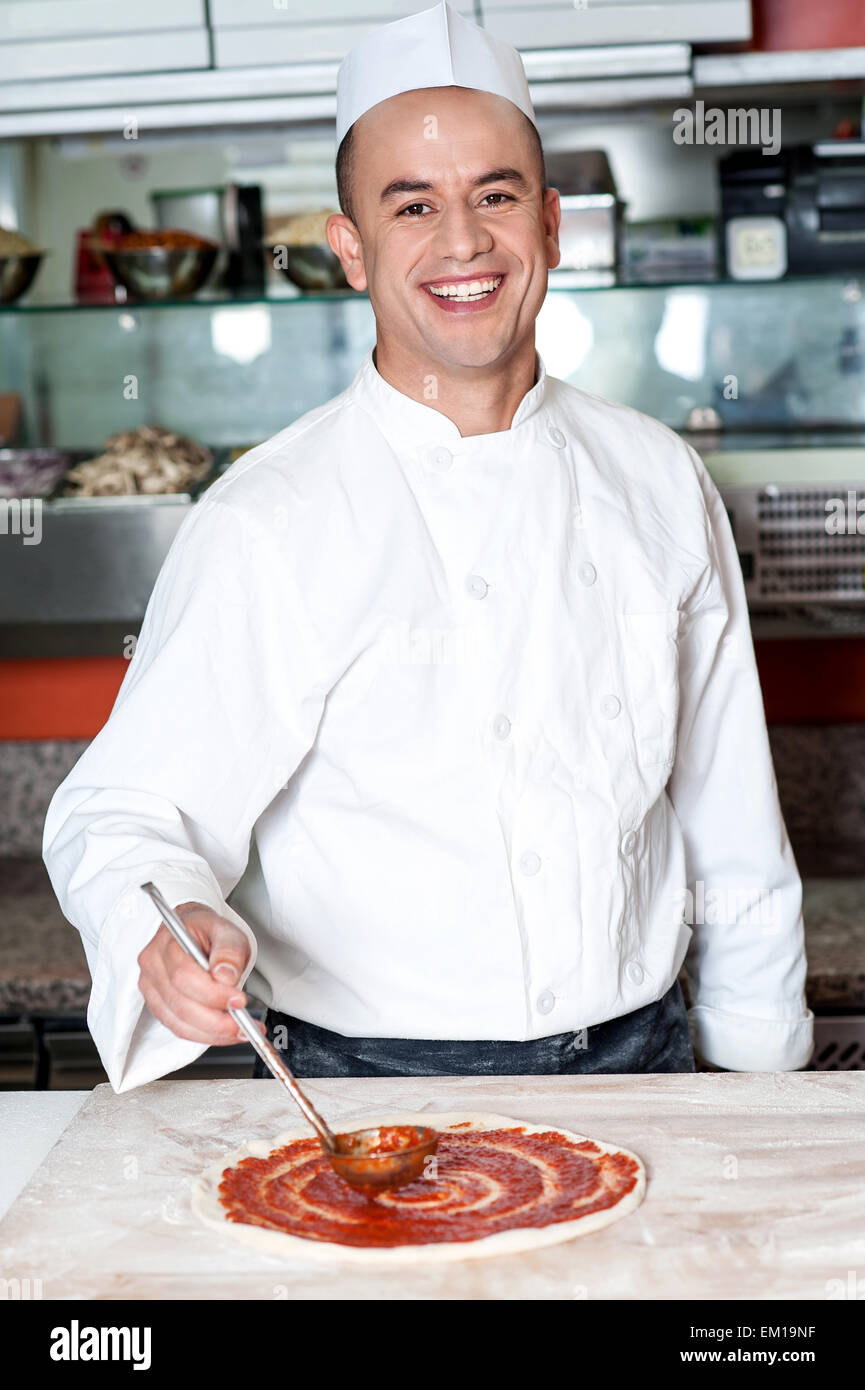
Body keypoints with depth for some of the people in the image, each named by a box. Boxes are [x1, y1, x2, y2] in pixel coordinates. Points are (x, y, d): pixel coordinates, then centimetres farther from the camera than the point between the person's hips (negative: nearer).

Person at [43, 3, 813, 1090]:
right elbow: (127, 808, -13)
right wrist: (165, 935, -34)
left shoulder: (658, 483, 1)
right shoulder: (264, 526, -13)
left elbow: (729, 815, 8)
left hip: (642, 1057, 4)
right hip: (374, 1102, -3)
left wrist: (763, 1066, 11)